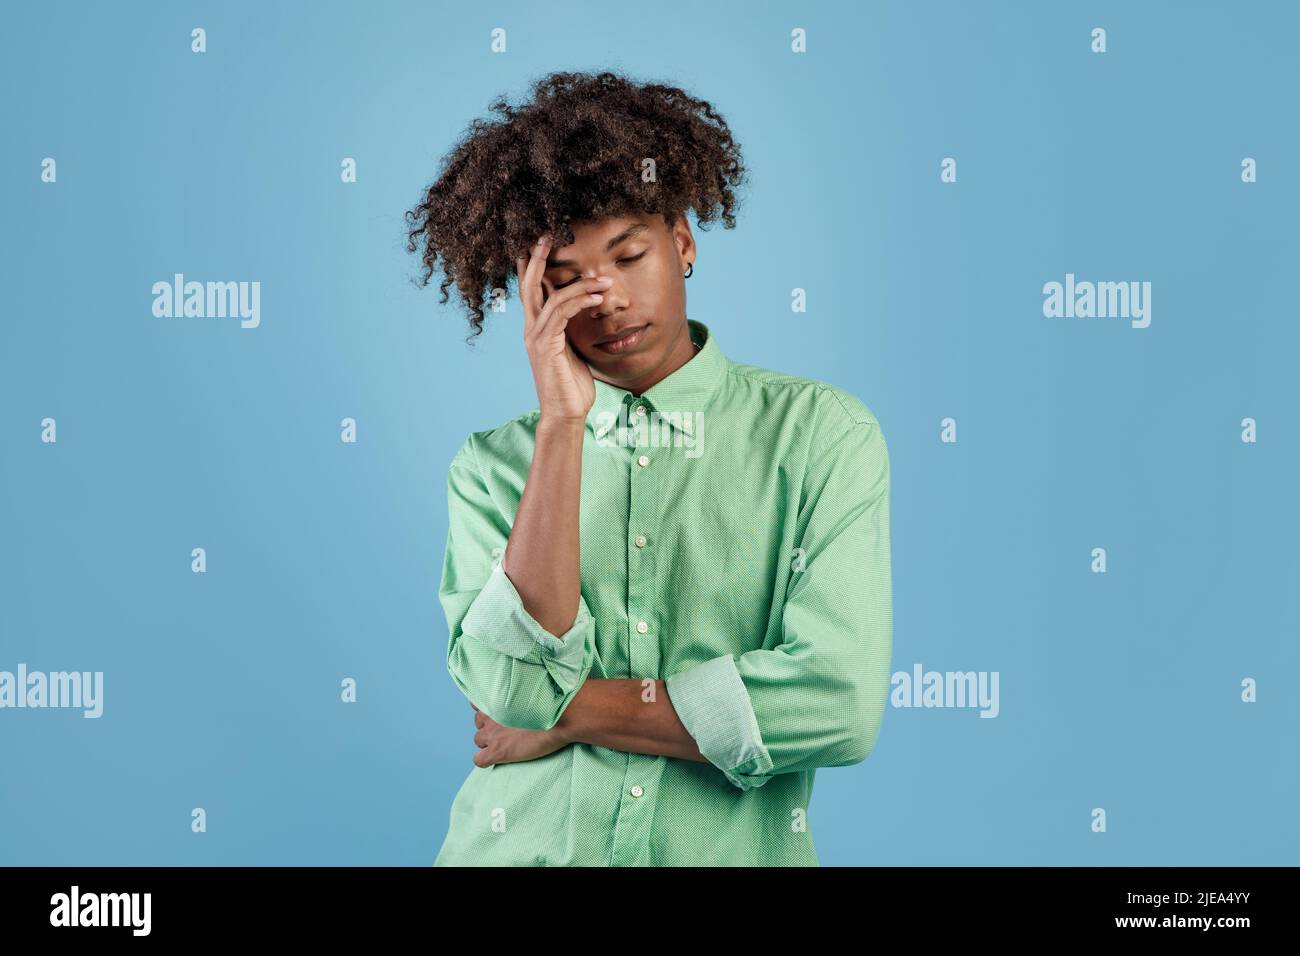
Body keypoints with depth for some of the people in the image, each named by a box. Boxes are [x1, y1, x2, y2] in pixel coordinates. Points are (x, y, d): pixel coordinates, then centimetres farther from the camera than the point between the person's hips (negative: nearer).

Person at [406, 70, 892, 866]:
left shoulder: (823, 433, -1)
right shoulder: (492, 468, 5)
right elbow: (515, 687, -10)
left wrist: (571, 710, -5)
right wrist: (563, 424, -12)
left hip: (732, 851, -1)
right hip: (518, 847, 1)